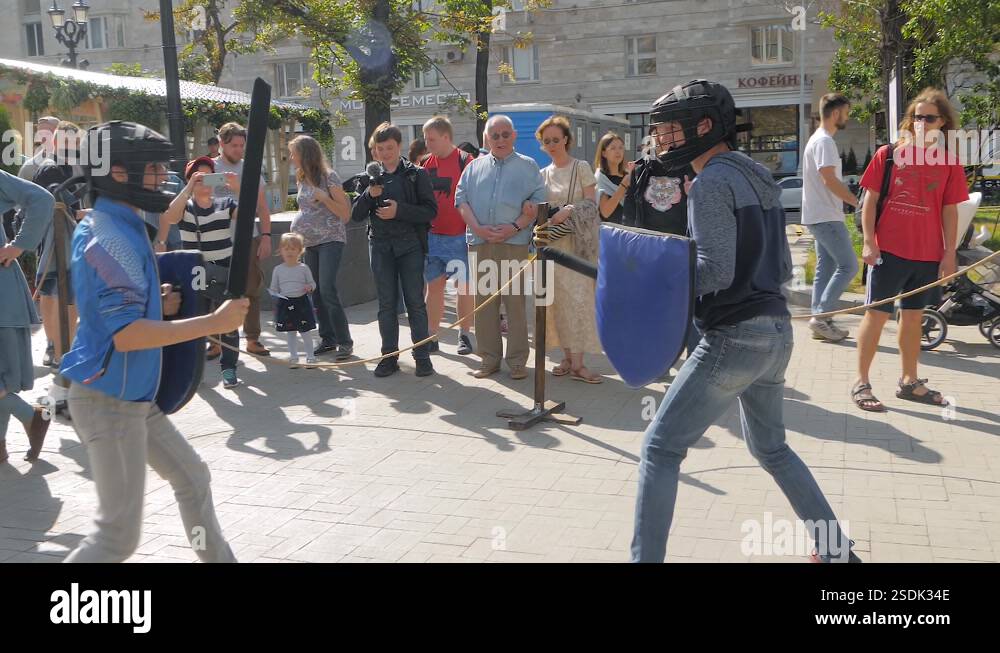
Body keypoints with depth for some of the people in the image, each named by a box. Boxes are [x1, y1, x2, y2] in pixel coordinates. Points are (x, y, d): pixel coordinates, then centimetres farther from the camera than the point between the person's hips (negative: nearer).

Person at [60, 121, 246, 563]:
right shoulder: (110, 239, -21)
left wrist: (157, 304, 2)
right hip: (109, 399, -10)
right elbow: (126, 334, -27)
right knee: (119, 534, -4)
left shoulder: (111, 228, 9)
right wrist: (214, 322, -25)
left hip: (134, 397, 11)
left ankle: (218, 558, 35)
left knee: (192, 477, 20)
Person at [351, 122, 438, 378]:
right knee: (386, 303, 7)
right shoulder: (372, 177, 10)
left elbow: (430, 210, -7)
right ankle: (389, 356, 14)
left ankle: (422, 356, 7)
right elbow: (356, 215, 7)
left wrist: (399, 210, -17)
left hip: (410, 244, -3)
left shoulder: (416, 174, 0)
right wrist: (369, 195, -11)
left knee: (415, 301, 0)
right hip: (381, 246, 3)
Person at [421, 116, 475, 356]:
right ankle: (431, 336, 14)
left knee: (464, 286, 4)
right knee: (434, 286, 8)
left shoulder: (464, 161, -8)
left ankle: (464, 335, 15)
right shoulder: (428, 164, 8)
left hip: (459, 236, -5)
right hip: (432, 235, 5)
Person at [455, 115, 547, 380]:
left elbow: (538, 202, -1)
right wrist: (477, 228, -7)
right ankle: (489, 358, 13)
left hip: (515, 243, -3)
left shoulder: (528, 166, 6)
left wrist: (515, 227, -12)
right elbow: (461, 199, 8)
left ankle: (517, 360, 5)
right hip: (480, 243, 3)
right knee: (484, 302, 5)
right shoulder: (474, 167, 15)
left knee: (515, 302, -2)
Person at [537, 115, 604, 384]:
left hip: (577, 241, -4)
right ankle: (568, 356, 12)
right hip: (552, 242, 4)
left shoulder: (581, 168, 2)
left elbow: (591, 203, -4)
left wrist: (569, 210, -19)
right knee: (558, 299, 3)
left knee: (578, 298, -9)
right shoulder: (543, 174, 14)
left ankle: (577, 363, -9)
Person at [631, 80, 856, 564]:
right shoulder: (757, 178, 15)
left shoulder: (711, 183, -11)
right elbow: (783, 268, 17)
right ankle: (836, 550, 30)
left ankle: (646, 557, -3)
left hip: (734, 338, -9)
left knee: (660, 448, -3)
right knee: (770, 448, 24)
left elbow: (715, 270, -21)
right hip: (777, 331, 9)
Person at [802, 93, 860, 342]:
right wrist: (857, 202, -15)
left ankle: (821, 322, 12)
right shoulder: (824, 141, -14)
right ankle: (821, 316, -9)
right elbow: (829, 180, -22)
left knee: (825, 269, 11)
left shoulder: (817, 139, 19)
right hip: (826, 217, -11)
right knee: (848, 266, -9)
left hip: (820, 217, 11)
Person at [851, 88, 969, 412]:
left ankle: (909, 381, 26)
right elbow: (869, 200, -1)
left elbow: (950, 211, 7)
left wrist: (950, 254, 3)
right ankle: (861, 382, 7)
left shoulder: (948, 161, 5)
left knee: (914, 316, 13)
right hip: (888, 250, -3)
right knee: (876, 314, -1)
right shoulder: (888, 154, -2)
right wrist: (868, 242, -9)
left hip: (928, 255, 3)